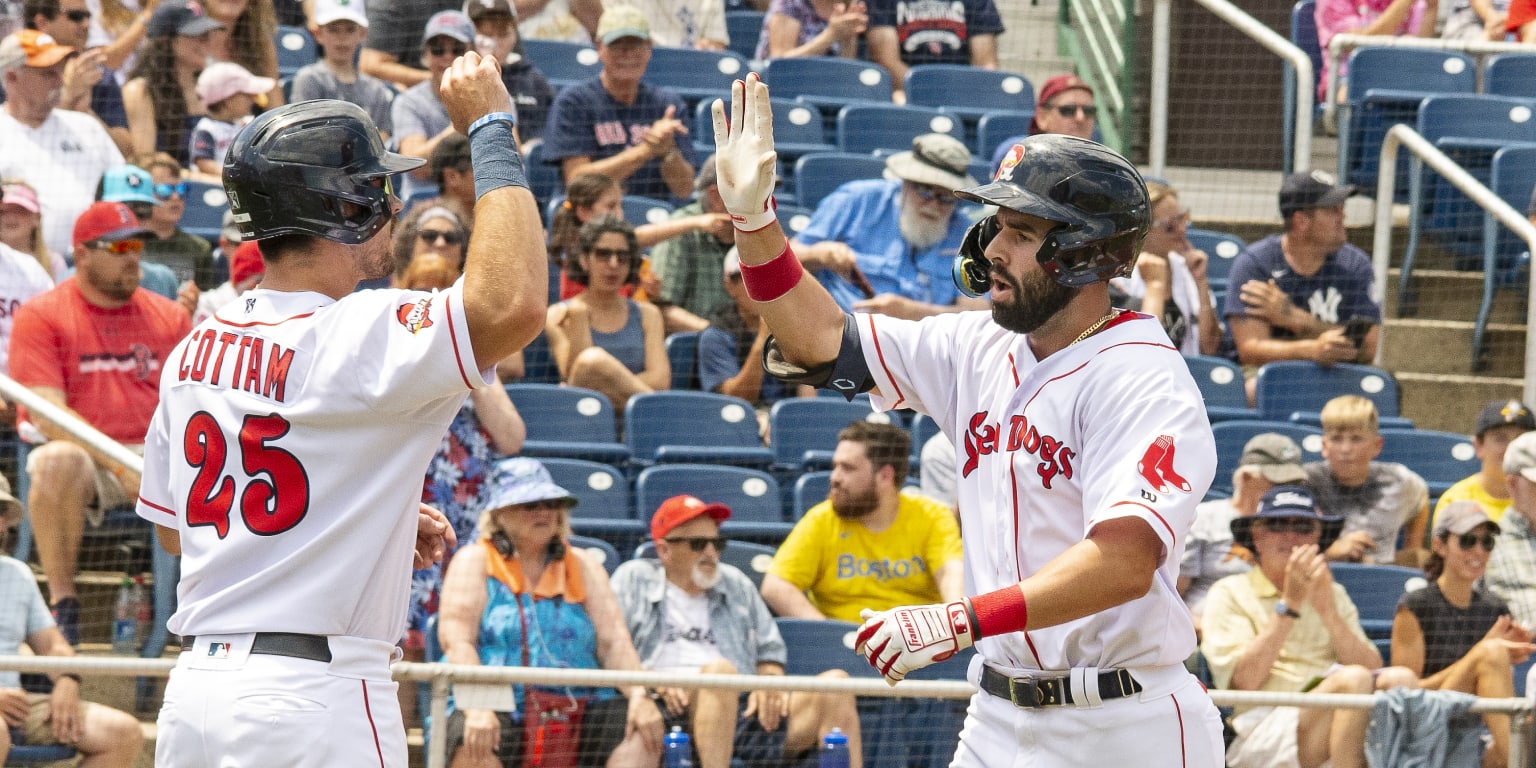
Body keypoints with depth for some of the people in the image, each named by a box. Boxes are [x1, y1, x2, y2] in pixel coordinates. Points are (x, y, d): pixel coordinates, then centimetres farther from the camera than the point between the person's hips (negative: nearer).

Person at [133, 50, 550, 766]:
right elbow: (512, 304, -28)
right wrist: (491, 131, -17)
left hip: (194, 686, 8)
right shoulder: (356, 335, -13)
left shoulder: (197, 349, 11)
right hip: (315, 699, -7)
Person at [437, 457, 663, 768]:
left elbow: (613, 640, 7)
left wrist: (639, 695, -13)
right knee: (473, 743, -36)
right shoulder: (474, 562, 8)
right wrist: (476, 708, -23)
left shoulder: (584, 568, 18)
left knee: (644, 725, -21)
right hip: (499, 714, -4)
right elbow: (457, 641, -6)